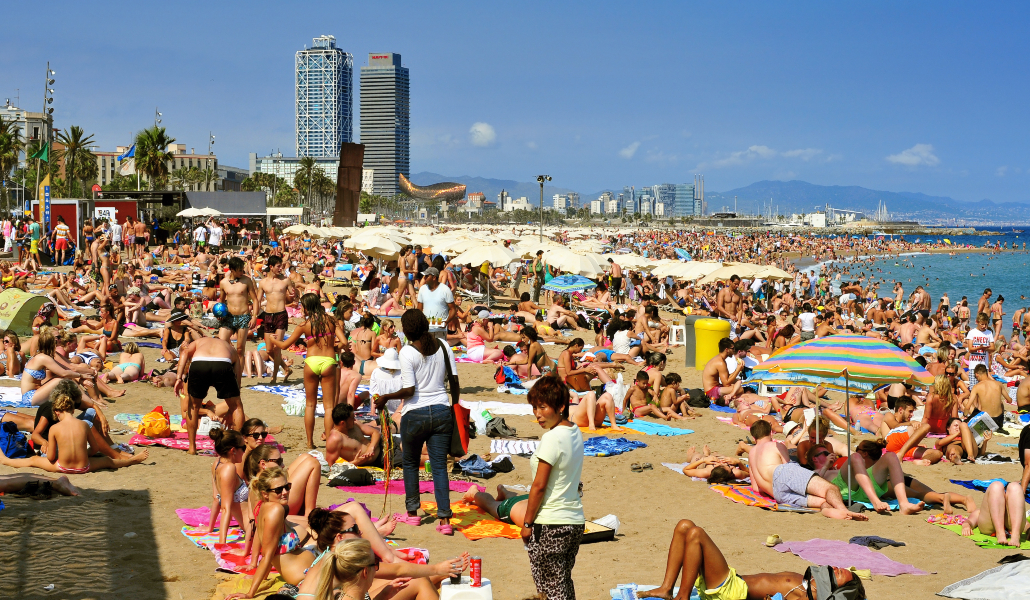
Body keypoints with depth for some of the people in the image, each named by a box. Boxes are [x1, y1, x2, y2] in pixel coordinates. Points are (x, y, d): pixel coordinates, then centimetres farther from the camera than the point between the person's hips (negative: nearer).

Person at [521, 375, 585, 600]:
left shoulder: (552, 438, -18)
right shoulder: (575, 433, 7)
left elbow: (539, 486, -16)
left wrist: (527, 523, -9)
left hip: (550, 524, -9)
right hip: (575, 521, 9)